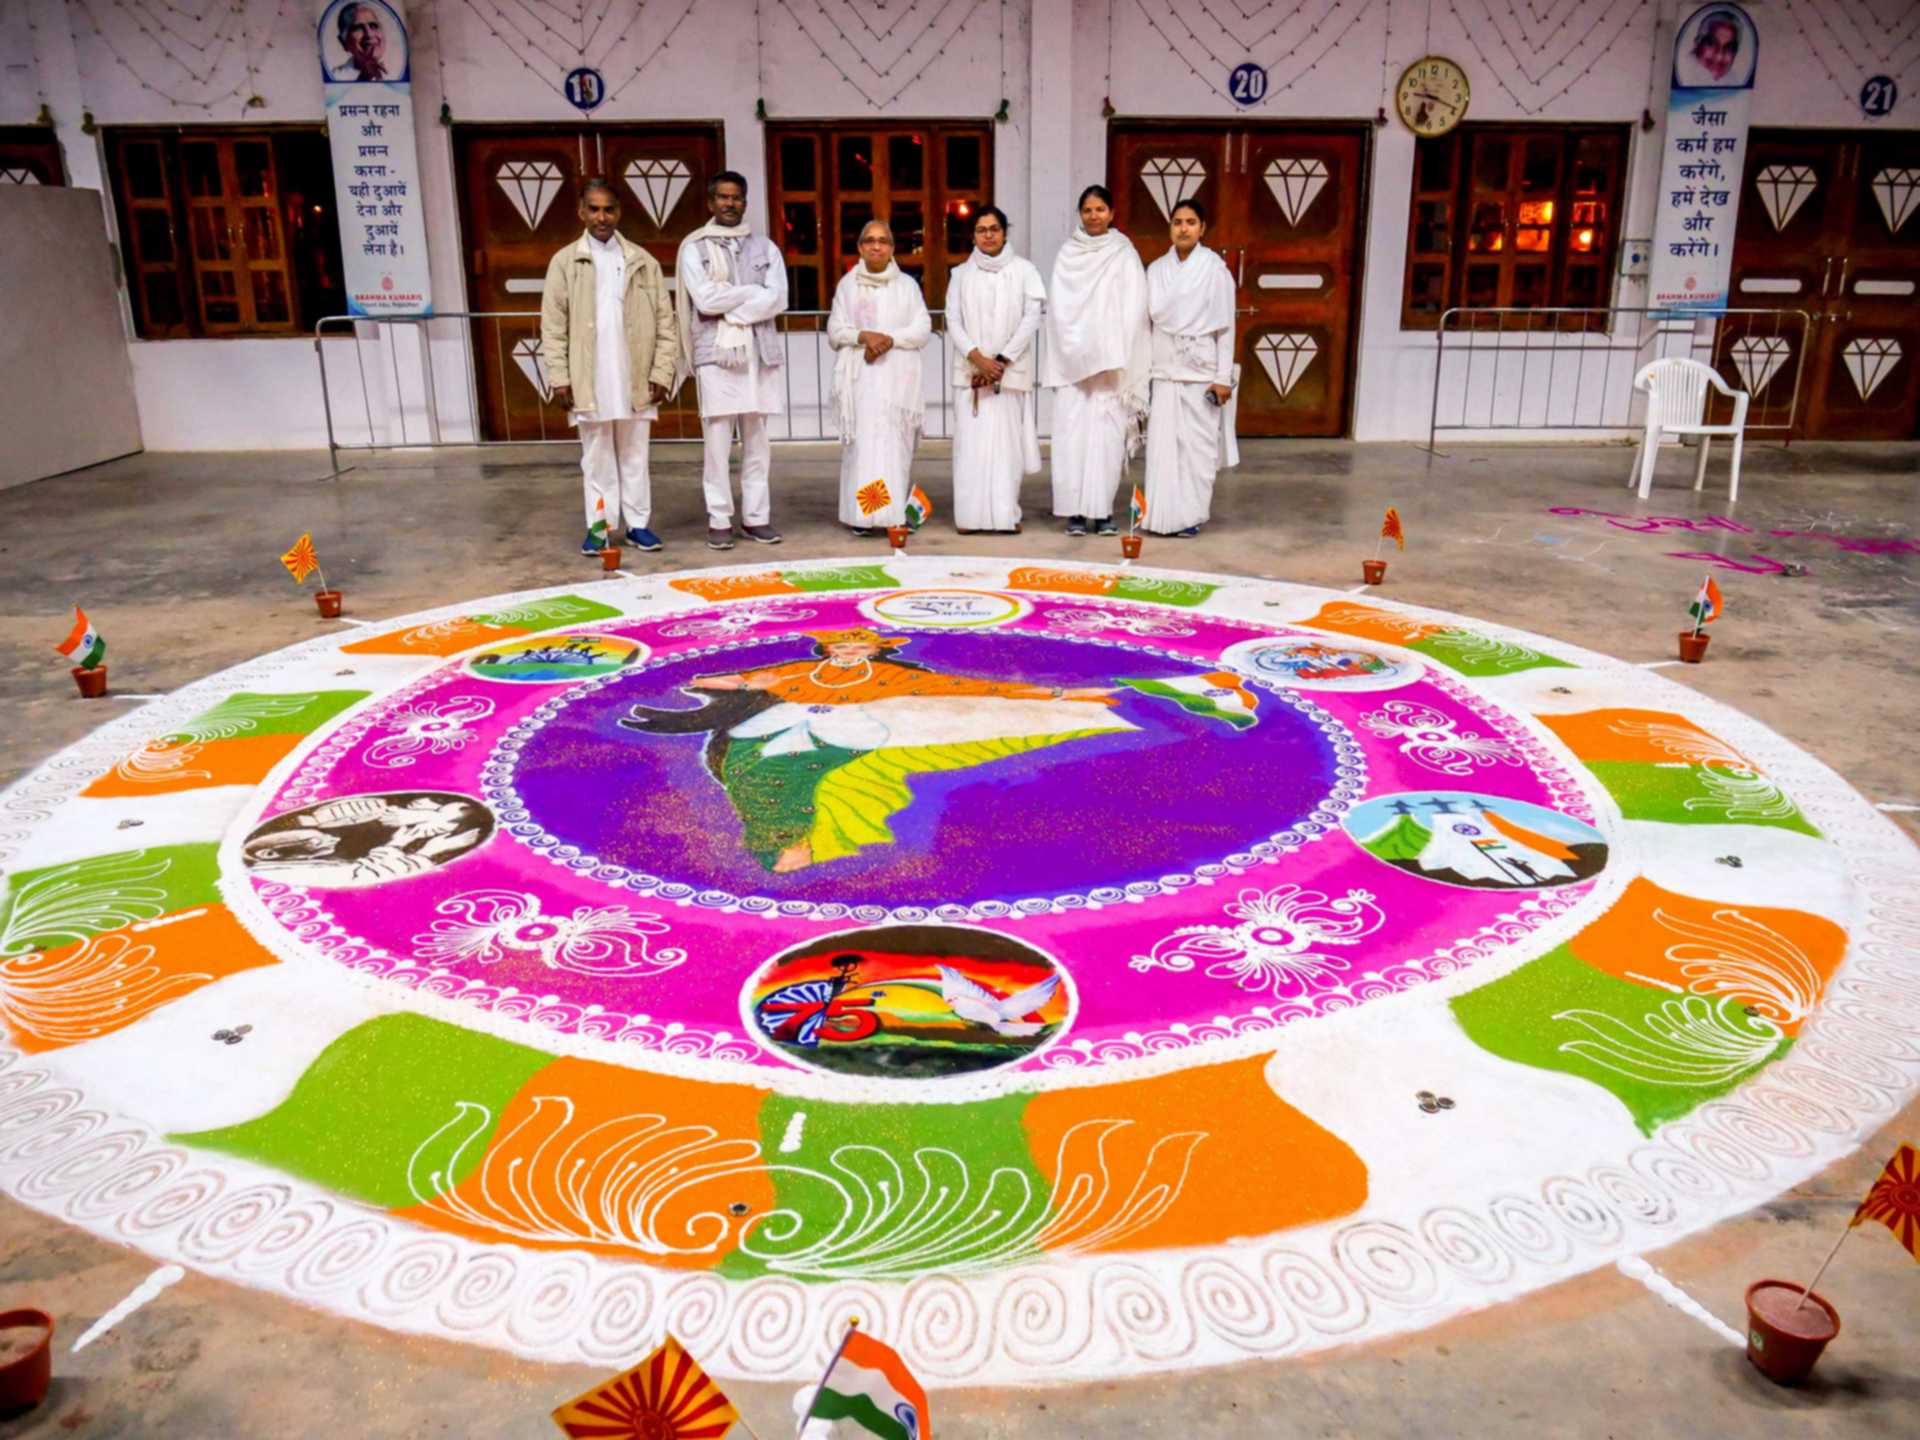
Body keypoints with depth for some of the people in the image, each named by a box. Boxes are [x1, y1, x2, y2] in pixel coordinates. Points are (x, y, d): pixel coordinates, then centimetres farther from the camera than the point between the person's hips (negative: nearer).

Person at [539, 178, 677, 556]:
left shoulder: (643, 262, 6)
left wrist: (662, 372, -1)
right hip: (589, 382, -1)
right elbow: (553, 327, 2)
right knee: (596, 457, 6)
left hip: (635, 380, 1)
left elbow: (666, 322, 6)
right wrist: (559, 377, -5)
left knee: (634, 455, 8)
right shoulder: (564, 262, 4)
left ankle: (637, 523, 15)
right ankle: (599, 526, 12)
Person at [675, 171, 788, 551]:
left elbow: (778, 298, -1)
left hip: (759, 350, 3)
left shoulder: (764, 246, 13)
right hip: (715, 351, -3)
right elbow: (704, 299, -8)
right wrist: (753, 291, -2)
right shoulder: (694, 246, 6)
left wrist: (729, 308, -9)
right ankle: (719, 520, 0)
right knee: (718, 439, -5)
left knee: (757, 439, 4)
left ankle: (756, 516, 9)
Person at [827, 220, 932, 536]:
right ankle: (862, 513, -6)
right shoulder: (848, 284, 10)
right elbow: (835, 329, 6)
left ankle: (896, 509, -2)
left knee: (896, 442, -5)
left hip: (898, 375, 0)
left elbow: (923, 328, 3)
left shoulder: (907, 284, 9)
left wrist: (891, 339, -13)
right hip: (860, 375, 0)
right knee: (862, 441, -7)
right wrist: (863, 336, -12)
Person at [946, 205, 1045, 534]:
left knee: (1007, 440, -4)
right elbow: (953, 322, 4)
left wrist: (1002, 360, -9)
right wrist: (978, 358, -11)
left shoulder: (1024, 270, 5)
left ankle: (1006, 513, 0)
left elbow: (1031, 318, -1)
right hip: (971, 370, 1)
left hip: (1012, 370, -1)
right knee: (971, 440, -4)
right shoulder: (961, 275, 10)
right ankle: (970, 514, -2)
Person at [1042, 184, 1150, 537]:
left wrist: (1115, 358, -8)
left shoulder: (1125, 254, 6)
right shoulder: (1067, 254, 11)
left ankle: (1103, 509, 1)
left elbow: (1132, 311, 1)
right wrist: (1073, 352, -4)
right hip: (1071, 361, 1)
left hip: (1112, 362, -1)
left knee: (1107, 433, -5)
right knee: (1072, 432, -4)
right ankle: (1075, 511, -2)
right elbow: (1058, 309, 7)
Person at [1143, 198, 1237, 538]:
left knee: (1198, 443, -1)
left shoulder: (1215, 268, -2)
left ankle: (1191, 514, 6)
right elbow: (1149, 319, 10)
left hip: (1201, 371, -3)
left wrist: (1224, 377, -8)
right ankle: (1164, 513, 6)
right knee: (1162, 442, 0)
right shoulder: (1156, 269, 9)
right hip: (1164, 370, 3)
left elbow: (1225, 325, -3)